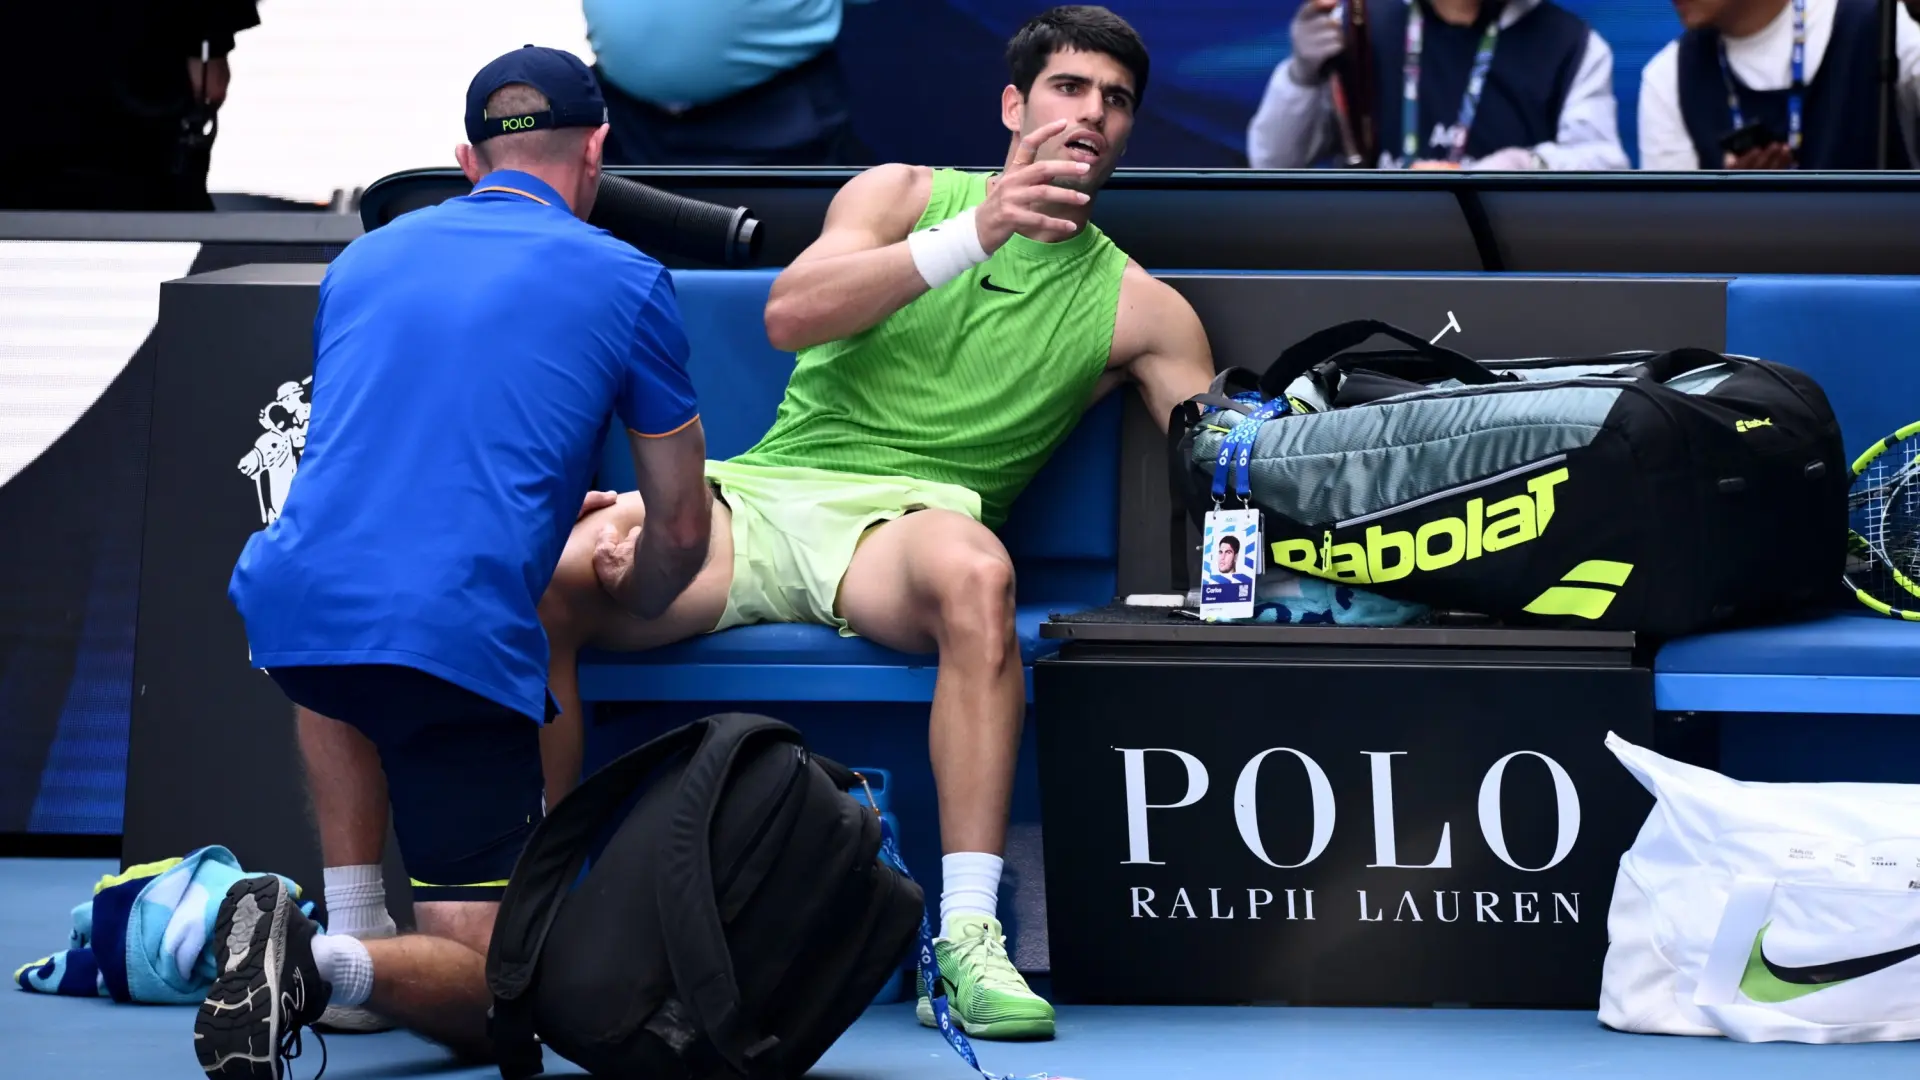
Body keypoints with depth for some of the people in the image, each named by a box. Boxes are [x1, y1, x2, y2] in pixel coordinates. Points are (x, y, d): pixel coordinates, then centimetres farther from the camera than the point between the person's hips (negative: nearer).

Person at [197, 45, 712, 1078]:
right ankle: (336, 964, -29)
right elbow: (683, 529, 15)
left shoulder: (363, 261, 21)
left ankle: (351, 924, 24)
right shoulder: (625, 283, 8)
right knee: (489, 991, 3)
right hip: (464, 639, -4)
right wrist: (632, 592, 39)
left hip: (287, 610, 5)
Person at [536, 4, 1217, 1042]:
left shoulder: (1136, 307, 17)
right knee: (542, 574, -28)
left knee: (974, 569, -41)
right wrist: (972, 236, -10)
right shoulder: (908, 194, 15)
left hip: (904, 521, -1)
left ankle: (969, 937, -42)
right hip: (759, 490, 1)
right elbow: (790, 315, -3)